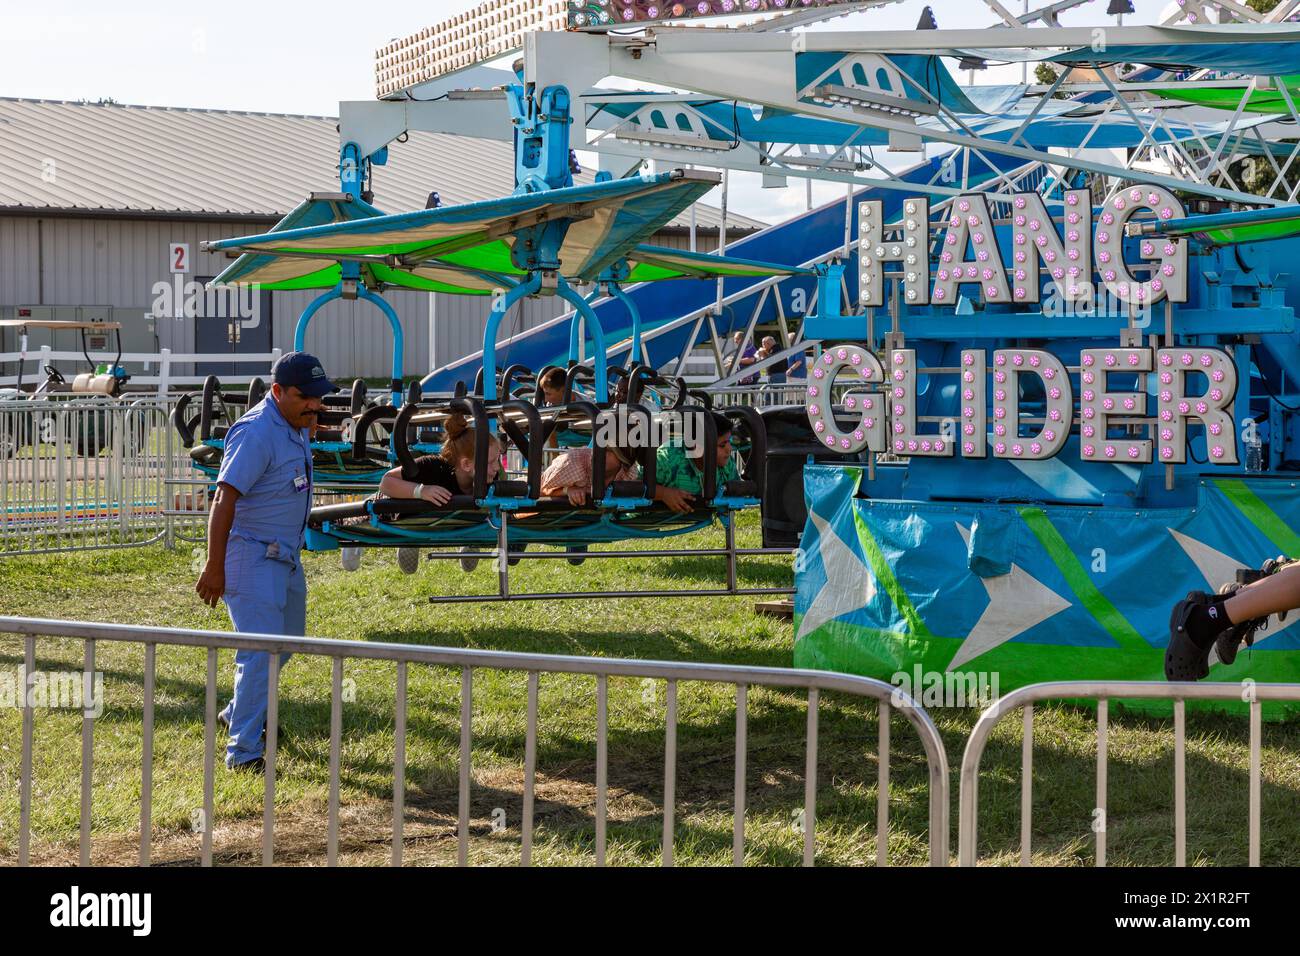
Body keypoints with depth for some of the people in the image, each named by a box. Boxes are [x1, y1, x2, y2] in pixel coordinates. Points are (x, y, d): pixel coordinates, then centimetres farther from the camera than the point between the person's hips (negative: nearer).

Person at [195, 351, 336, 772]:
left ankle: (239, 714, 39)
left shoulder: (299, 427, 7)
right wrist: (214, 568, -28)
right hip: (252, 556, -10)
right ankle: (242, 750, -9)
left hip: (286, 555, 10)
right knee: (261, 651, -13)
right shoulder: (256, 433, -22)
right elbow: (223, 501, -26)